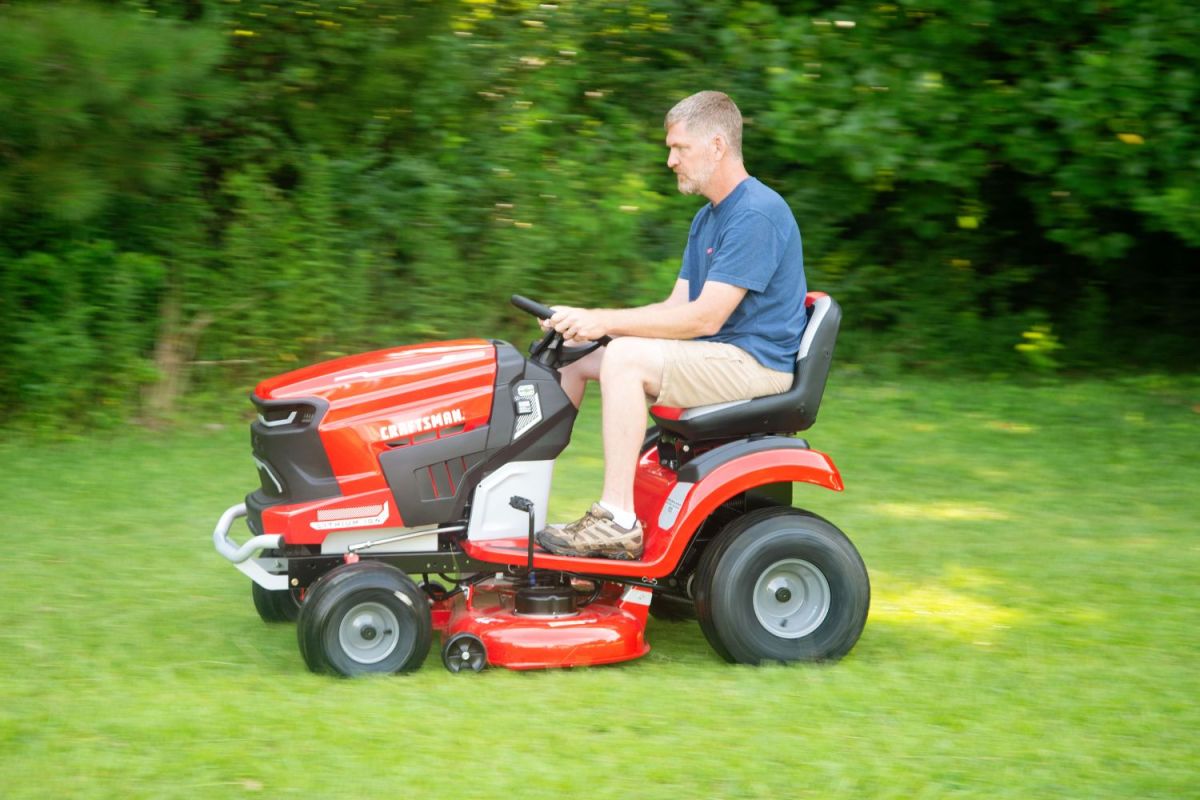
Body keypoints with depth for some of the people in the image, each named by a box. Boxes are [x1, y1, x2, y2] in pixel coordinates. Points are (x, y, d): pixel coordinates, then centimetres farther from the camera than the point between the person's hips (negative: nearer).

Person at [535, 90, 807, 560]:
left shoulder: (757, 214, -16)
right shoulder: (708, 219, 18)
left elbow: (704, 317, -22)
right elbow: (677, 307, 13)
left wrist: (603, 321, -20)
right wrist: (586, 325, -2)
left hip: (754, 362, -10)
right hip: (713, 358, 10)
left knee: (626, 356, -29)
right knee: (573, 355, 4)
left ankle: (617, 521, -30)